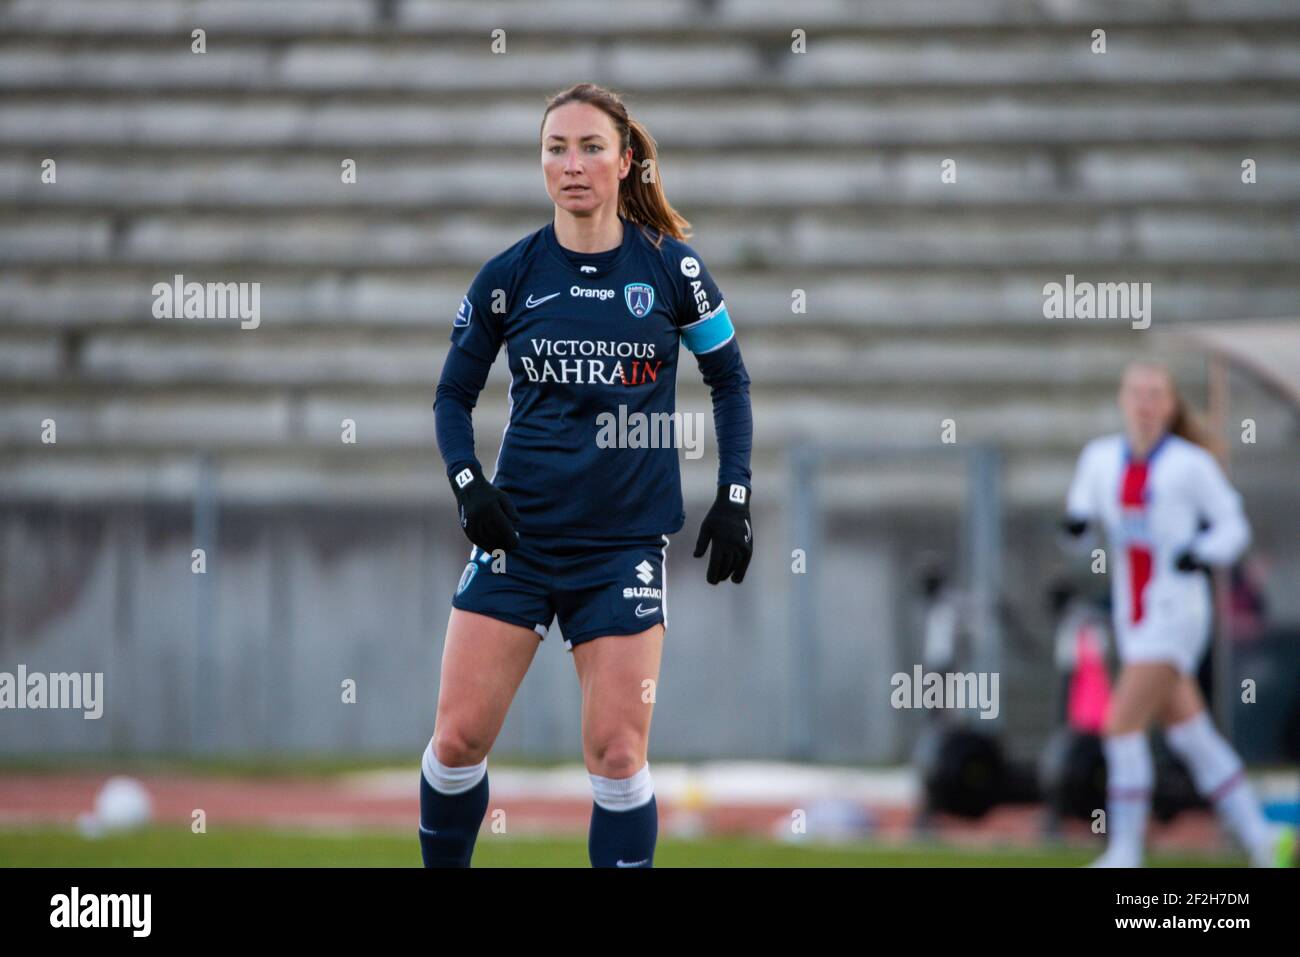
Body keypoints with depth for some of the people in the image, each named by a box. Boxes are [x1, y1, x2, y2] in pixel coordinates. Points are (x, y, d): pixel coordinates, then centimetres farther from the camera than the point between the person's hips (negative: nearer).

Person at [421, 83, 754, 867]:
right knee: (460, 737, -3)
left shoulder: (669, 266, -3)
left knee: (618, 754, -4)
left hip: (627, 543, -1)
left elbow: (730, 379, 10)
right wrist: (467, 482, -7)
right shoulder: (510, 275, -1)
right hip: (518, 533, 1)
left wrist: (734, 496, 3)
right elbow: (454, 395, 9)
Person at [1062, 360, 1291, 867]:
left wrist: (1203, 553, -20)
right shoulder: (1100, 458, 7)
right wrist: (1075, 524, -11)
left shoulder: (1192, 464, -7)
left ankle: (1125, 853, -9)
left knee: (1122, 725, -14)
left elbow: (1233, 526, 0)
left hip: (1176, 612, -6)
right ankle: (1258, 835, 21)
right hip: (1133, 617, 6)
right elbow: (1081, 517, 13)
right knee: (1191, 734, 10)